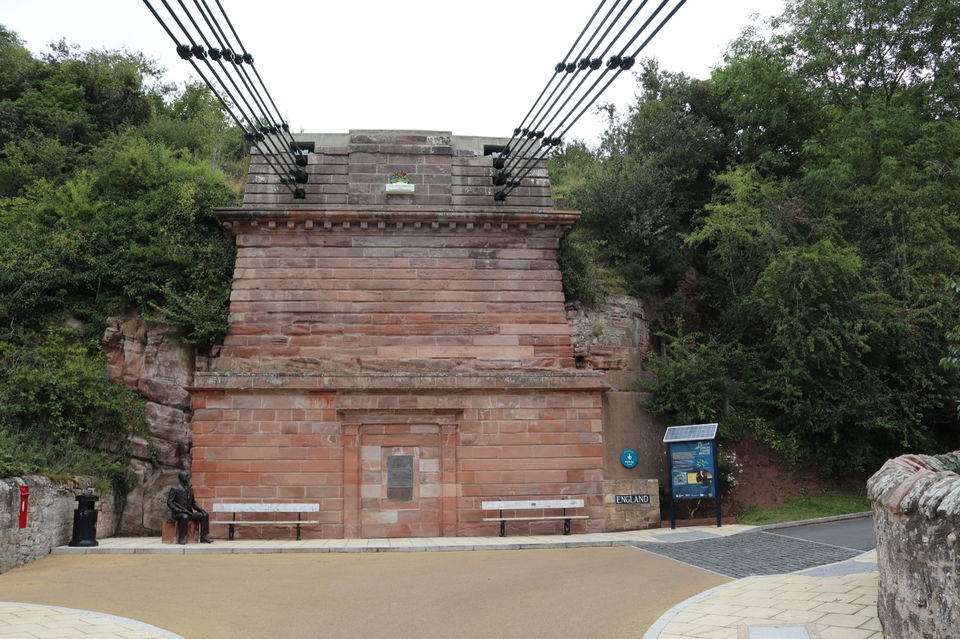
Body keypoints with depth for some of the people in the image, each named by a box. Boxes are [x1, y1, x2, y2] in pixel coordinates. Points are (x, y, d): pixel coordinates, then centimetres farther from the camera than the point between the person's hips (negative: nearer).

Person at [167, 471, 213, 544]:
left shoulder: (190, 489, 14)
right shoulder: (175, 489, -6)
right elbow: (169, 503, -12)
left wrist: (200, 509, 0)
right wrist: (180, 510, -24)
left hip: (188, 513, 6)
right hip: (177, 513, -6)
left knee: (205, 515, -11)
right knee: (184, 517, -40)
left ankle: (203, 537, -10)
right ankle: (181, 538, -27)